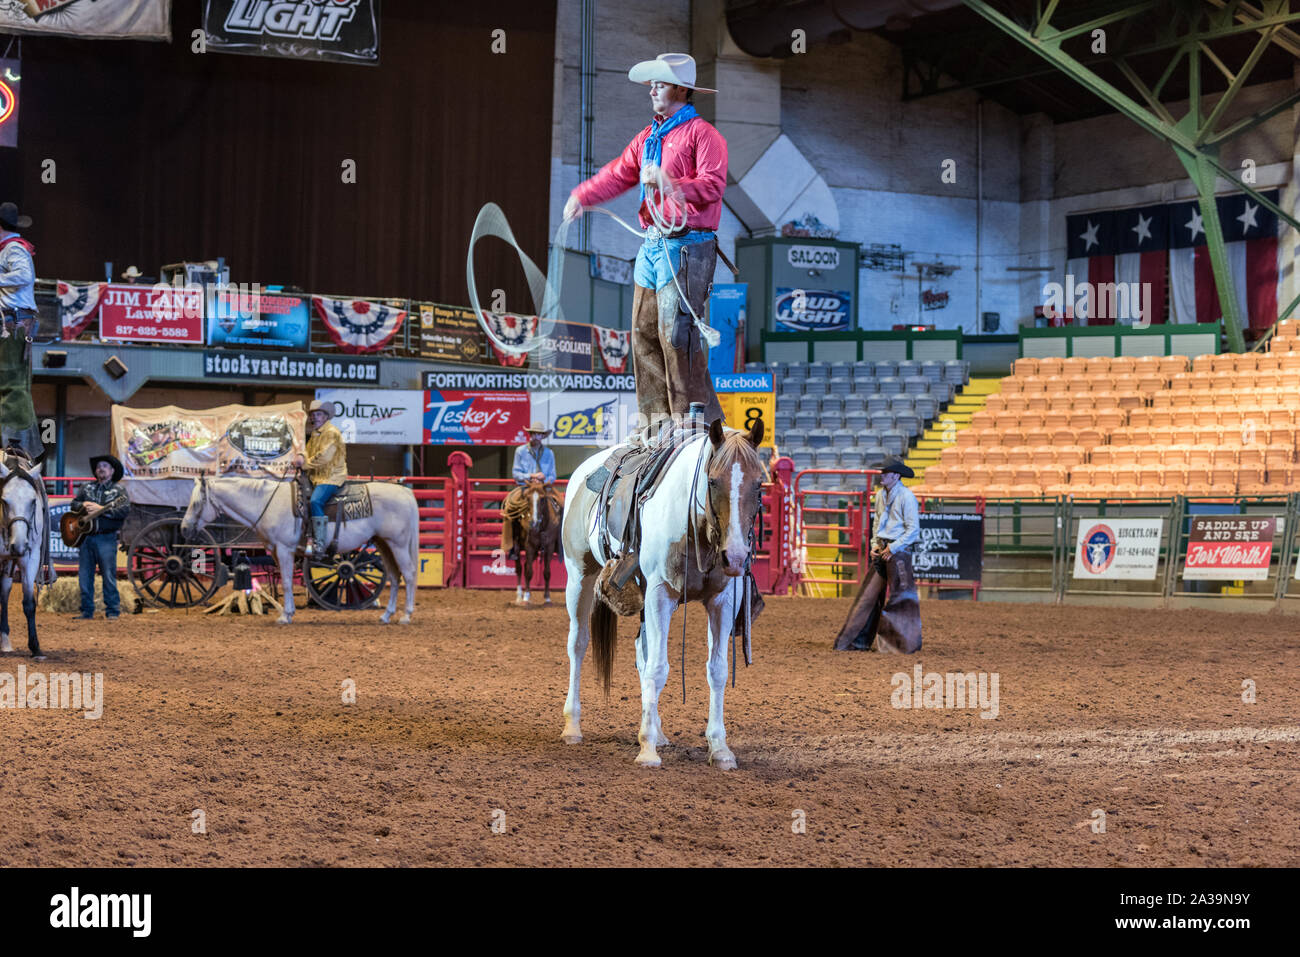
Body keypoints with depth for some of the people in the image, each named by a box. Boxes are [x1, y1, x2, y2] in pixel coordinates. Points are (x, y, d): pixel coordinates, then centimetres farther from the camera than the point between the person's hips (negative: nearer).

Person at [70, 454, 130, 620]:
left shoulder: (118, 490, 5)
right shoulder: (87, 488, 18)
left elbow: (125, 509, -10)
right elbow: (73, 505, 14)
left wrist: (101, 510, -15)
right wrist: (84, 505, -8)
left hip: (106, 538, -4)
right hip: (86, 537, 4)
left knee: (109, 575, -7)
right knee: (84, 575, 4)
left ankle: (112, 611, -2)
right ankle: (87, 611, 11)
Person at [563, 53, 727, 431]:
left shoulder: (702, 134, -7)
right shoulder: (648, 137, 19)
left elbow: (713, 185, -17)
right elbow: (618, 174, 17)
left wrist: (672, 184, -31)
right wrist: (581, 196, 3)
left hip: (686, 247, -9)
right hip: (652, 245, 9)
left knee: (676, 331, -12)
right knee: (644, 332, 8)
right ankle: (656, 418, 15)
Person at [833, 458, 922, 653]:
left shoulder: (906, 497, -12)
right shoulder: (880, 495, 11)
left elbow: (913, 529, -14)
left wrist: (893, 548, -17)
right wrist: (875, 545, 8)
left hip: (899, 550, -7)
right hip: (881, 550, 7)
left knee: (900, 596, -4)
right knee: (868, 593, 6)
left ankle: (908, 643, 5)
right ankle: (858, 640, 11)